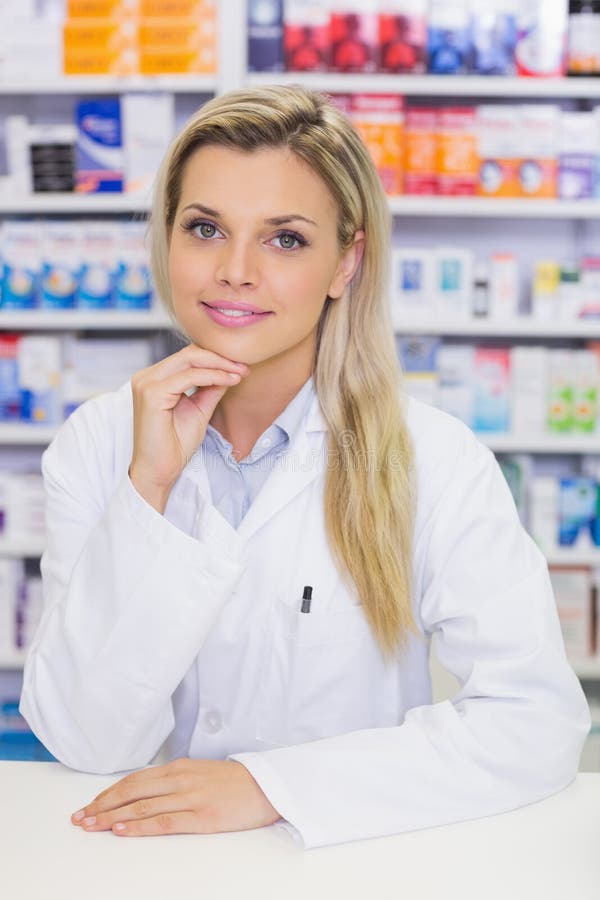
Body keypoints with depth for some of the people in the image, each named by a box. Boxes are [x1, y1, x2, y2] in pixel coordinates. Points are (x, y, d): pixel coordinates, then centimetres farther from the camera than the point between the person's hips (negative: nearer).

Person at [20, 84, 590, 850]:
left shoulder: (434, 462, -9)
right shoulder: (94, 445, -3)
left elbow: (541, 723, -15)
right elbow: (85, 741, -9)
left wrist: (273, 785, -20)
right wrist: (148, 486, -18)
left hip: (354, 859, -1)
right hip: (150, 861, 1)